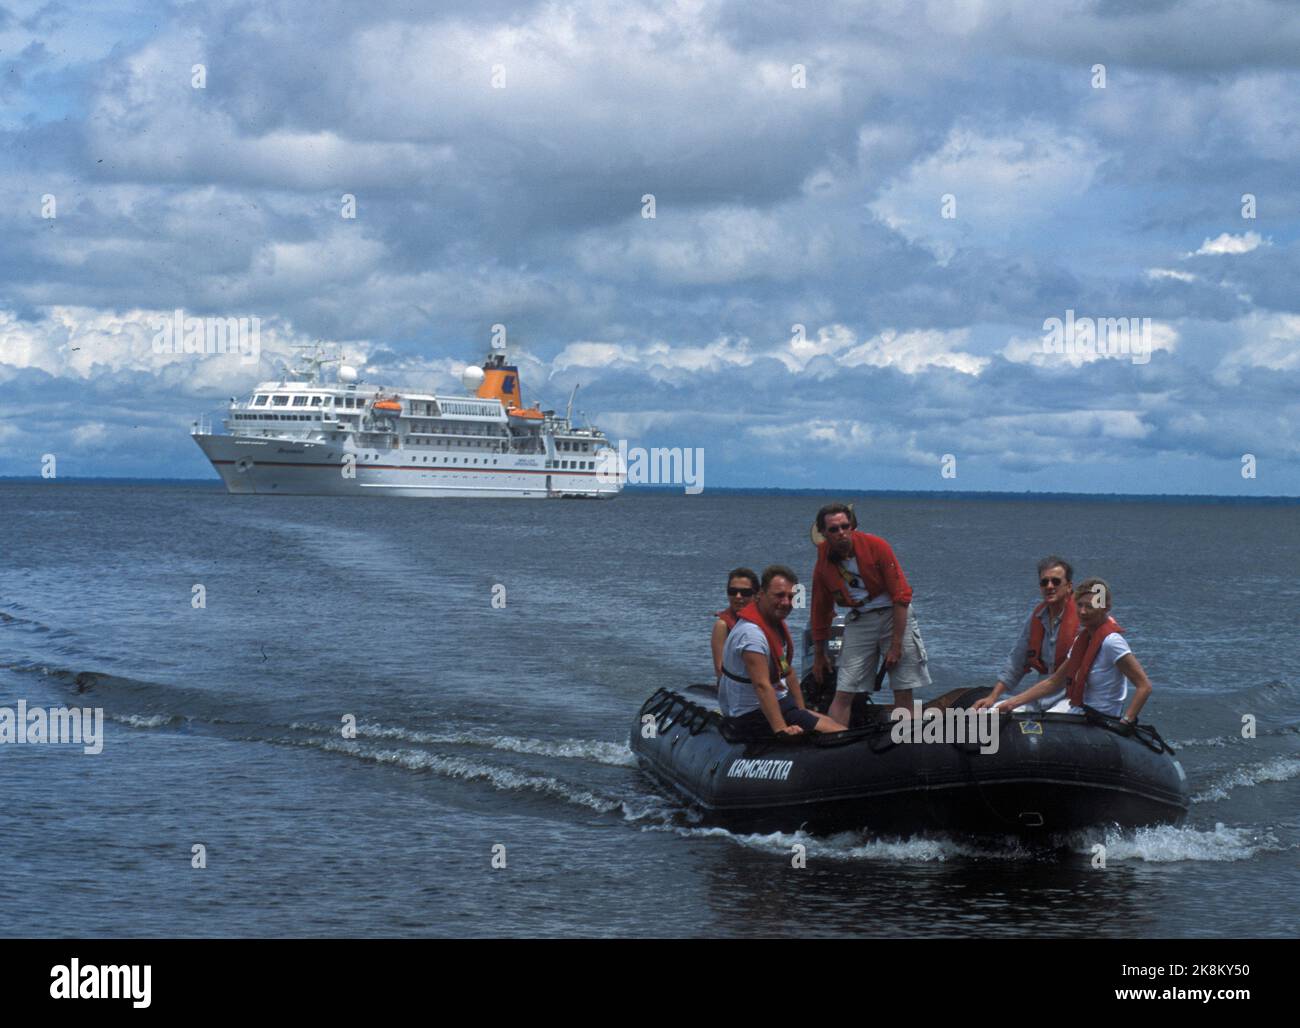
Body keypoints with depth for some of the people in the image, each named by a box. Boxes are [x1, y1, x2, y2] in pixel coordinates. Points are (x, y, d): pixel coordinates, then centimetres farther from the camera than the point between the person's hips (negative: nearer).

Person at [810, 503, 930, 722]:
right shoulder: (823, 562, -3)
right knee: (843, 693, -8)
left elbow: (901, 596, -11)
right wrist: (820, 654, 18)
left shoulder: (875, 546, -12)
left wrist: (896, 644, -14)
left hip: (893, 615, -2)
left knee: (903, 693, -4)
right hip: (858, 620, 2)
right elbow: (820, 611, 12)